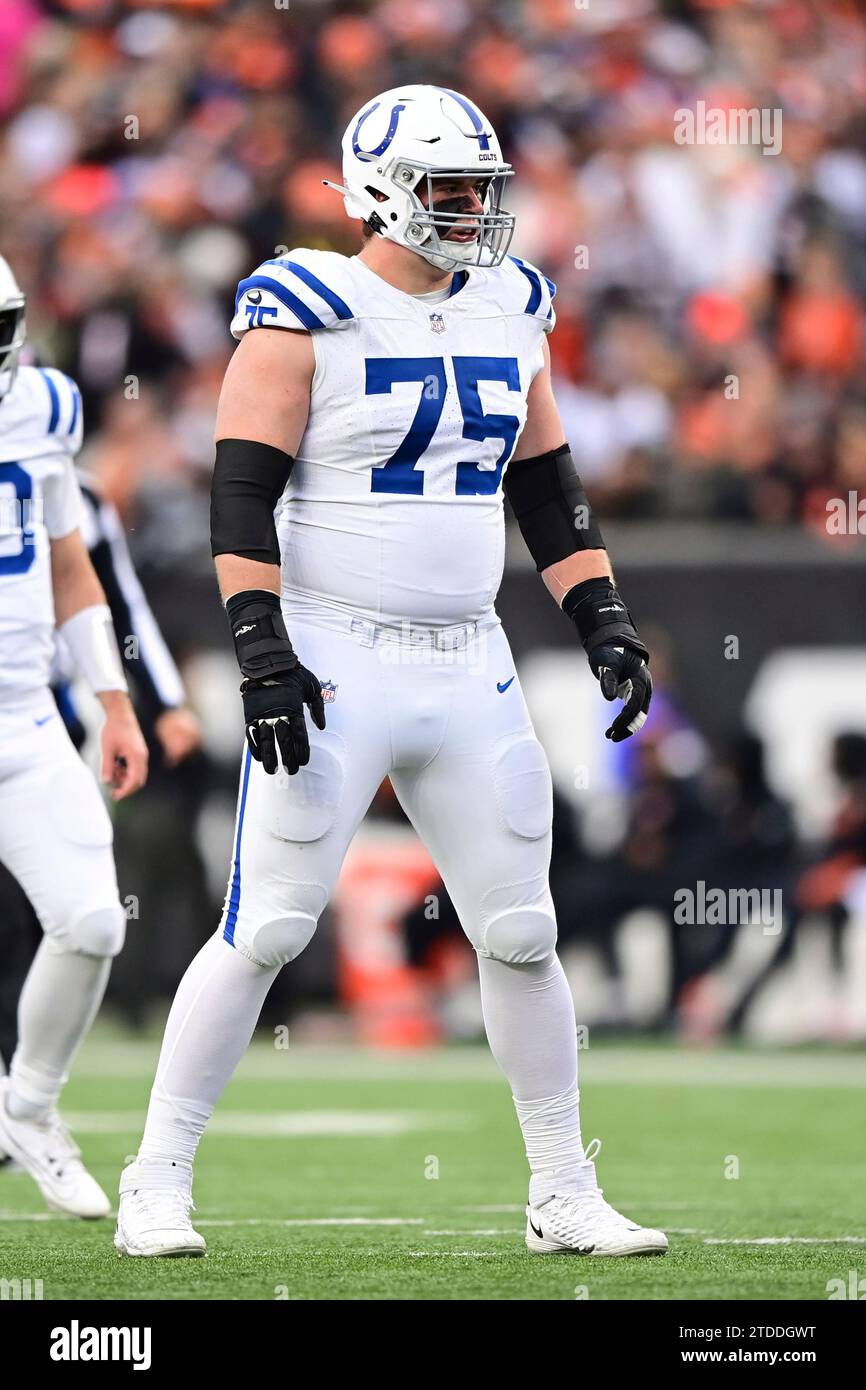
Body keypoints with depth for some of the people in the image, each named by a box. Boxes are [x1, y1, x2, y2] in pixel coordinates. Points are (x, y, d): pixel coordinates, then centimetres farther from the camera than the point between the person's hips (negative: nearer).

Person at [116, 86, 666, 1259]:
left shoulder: (510, 309, 10)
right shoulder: (307, 312, -9)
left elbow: (548, 490, 17)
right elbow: (243, 492, -12)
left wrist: (604, 622, 8)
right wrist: (261, 651, -20)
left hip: (469, 673, 6)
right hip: (334, 666, -6)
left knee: (521, 934, 7)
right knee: (264, 932, -7)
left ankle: (566, 1195, 17)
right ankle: (158, 1182, 4)